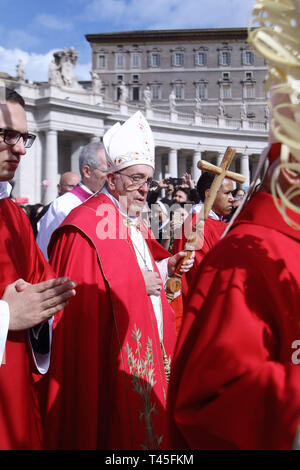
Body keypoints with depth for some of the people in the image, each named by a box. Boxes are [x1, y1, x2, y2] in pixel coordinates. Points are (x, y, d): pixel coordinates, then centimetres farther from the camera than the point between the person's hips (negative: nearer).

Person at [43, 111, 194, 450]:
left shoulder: (135, 224, 14)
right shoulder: (86, 226, -18)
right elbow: (82, 297, -26)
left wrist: (165, 266, 4)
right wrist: (137, 283, -22)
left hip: (147, 355, 9)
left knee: (147, 421, 19)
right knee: (120, 429, 4)